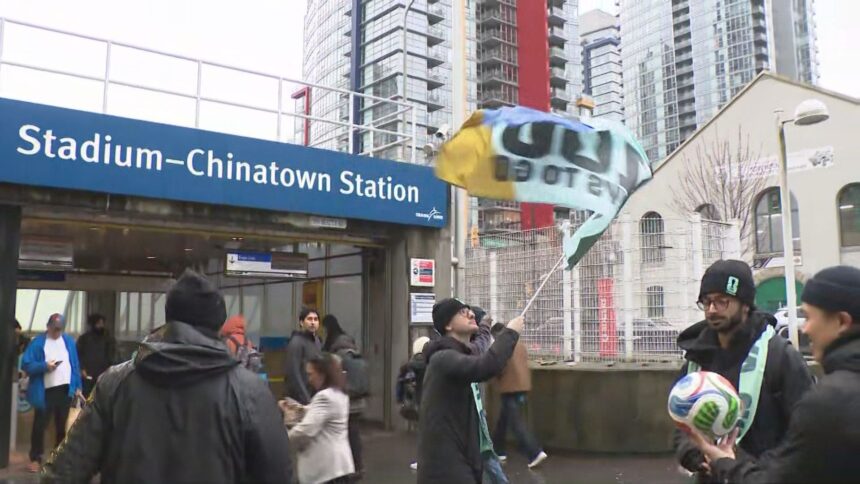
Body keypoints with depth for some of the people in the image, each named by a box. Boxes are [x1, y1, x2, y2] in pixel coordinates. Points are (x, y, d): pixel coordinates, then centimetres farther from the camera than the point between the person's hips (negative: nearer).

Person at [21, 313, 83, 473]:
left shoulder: (69, 341, 8)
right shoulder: (37, 342, -4)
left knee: (63, 426, 13)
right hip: (45, 391, -3)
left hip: (66, 390, 3)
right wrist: (44, 366, -22)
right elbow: (26, 365, -8)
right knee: (40, 426, 5)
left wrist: (78, 386, 7)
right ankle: (35, 458, 18)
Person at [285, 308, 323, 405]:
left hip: (316, 396, 8)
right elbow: (293, 373, -18)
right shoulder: (296, 342, -13)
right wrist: (305, 399, -19)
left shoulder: (317, 341, 13)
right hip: (300, 399, -8)